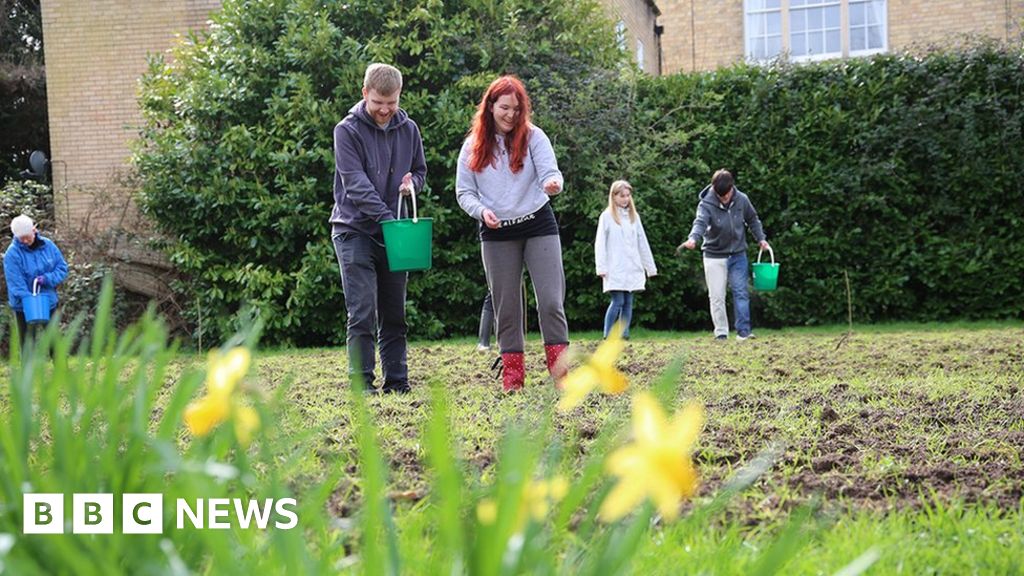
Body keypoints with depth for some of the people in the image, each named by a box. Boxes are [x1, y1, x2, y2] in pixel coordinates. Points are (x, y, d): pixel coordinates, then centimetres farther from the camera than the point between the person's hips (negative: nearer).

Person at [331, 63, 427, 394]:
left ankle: (397, 382, 15)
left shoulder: (408, 130, 8)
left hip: (393, 232, 5)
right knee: (362, 313, -9)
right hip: (355, 231, -5)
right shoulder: (347, 130, -7)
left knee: (394, 314, 9)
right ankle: (361, 382, -5)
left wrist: (412, 182, -4)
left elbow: (420, 170, 21)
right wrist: (385, 217, -26)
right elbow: (355, 183, -16)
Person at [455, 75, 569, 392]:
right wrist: (482, 211, -15)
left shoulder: (533, 136, -2)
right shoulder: (473, 146, 2)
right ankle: (512, 378, 11)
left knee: (551, 301, -8)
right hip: (496, 233, 2)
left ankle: (561, 374, -4)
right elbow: (464, 192, 5)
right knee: (506, 306, 5)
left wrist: (553, 184, -36)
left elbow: (550, 173, -12)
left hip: (538, 225, -1)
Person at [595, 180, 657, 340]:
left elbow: (642, 243, 17)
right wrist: (601, 267, -12)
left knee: (628, 302, 2)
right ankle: (608, 337, -6)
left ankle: (624, 335, 5)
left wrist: (650, 267, 15)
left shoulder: (634, 216, 14)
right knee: (618, 301, -11)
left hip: (632, 268, 5)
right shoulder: (607, 216, 1)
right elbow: (600, 243, -3)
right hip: (615, 269, -4)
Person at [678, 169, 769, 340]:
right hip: (714, 256, -2)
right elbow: (700, 223, -36)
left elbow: (753, 220, 13)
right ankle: (721, 334, 6)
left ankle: (743, 331, -1)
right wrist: (693, 239, -55)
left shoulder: (742, 200, -6)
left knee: (740, 293, -2)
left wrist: (761, 238, 7)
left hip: (738, 254, 2)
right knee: (717, 297, 0)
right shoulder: (706, 204, -17)